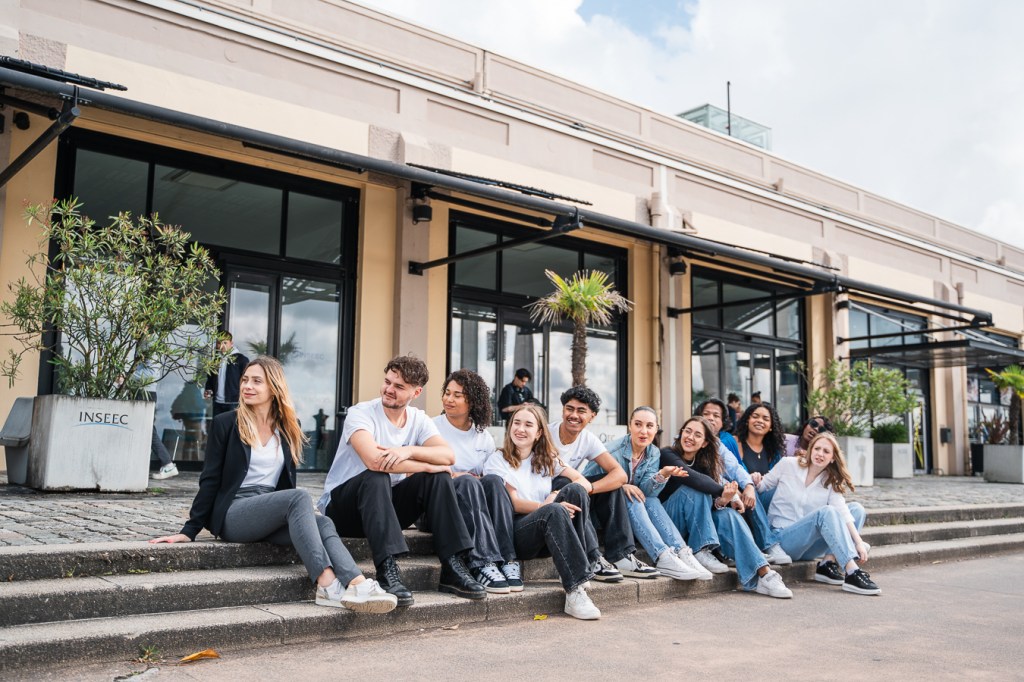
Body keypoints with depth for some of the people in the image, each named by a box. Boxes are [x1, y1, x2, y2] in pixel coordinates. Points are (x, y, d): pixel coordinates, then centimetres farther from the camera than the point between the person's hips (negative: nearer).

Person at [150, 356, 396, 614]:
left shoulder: (288, 429, 16)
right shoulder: (226, 423, 3)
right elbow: (210, 480, 2)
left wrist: (303, 514, 8)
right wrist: (190, 531, -2)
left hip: (276, 513, 4)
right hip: (234, 513, -4)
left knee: (324, 524, -28)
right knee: (299, 497, -33)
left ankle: (357, 585, -50)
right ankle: (327, 584, -45)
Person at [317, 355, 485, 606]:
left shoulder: (419, 419, 1)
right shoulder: (361, 413, -15)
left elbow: (448, 456, -16)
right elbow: (373, 460, -33)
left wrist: (410, 451, -33)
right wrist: (427, 465, -25)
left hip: (388, 505, 5)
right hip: (341, 507, -5)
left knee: (439, 478, -16)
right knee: (376, 478, -35)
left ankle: (452, 568, -20)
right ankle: (388, 571, -40)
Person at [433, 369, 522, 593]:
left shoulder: (484, 439, 14)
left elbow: (489, 483, 16)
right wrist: (453, 476, -15)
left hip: (478, 509, 3)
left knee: (494, 480, -27)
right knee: (467, 482, -33)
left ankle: (507, 560, -34)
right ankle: (482, 563, -43)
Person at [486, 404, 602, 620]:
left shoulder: (547, 459, 20)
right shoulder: (499, 460, 7)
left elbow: (584, 483, 6)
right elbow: (513, 503, -7)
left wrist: (559, 496, -15)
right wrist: (550, 506, -25)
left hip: (550, 534, 4)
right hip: (516, 533, -4)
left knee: (576, 490, -22)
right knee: (554, 511, -36)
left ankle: (590, 562, -24)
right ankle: (575, 592, -41)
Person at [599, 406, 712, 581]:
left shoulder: (654, 453, -2)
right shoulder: (614, 451, -21)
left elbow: (646, 490, -14)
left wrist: (662, 475, -34)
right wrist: (622, 486, -32)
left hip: (633, 505, 5)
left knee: (652, 500, -23)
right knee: (633, 500, -31)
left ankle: (681, 552, -33)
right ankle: (663, 558, -40)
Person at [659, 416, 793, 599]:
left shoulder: (705, 463, 9)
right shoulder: (668, 455, -8)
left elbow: (714, 501, -5)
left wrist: (722, 500, -27)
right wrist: (723, 494, -29)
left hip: (696, 521, 5)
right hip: (669, 521, -5)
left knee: (728, 514, -23)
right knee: (694, 490, -28)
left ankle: (763, 575, -33)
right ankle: (700, 552, -28)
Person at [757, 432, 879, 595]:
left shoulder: (831, 482, 6)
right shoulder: (788, 465, -3)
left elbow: (842, 513, -8)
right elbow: (762, 487, 6)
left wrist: (859, 542, -22)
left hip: (809, 546, 5)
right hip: (782, 538, -5)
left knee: (856, 508, -8)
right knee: (826, 512, -30)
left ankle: (828, 563, -19)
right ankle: (852, 573, -39)